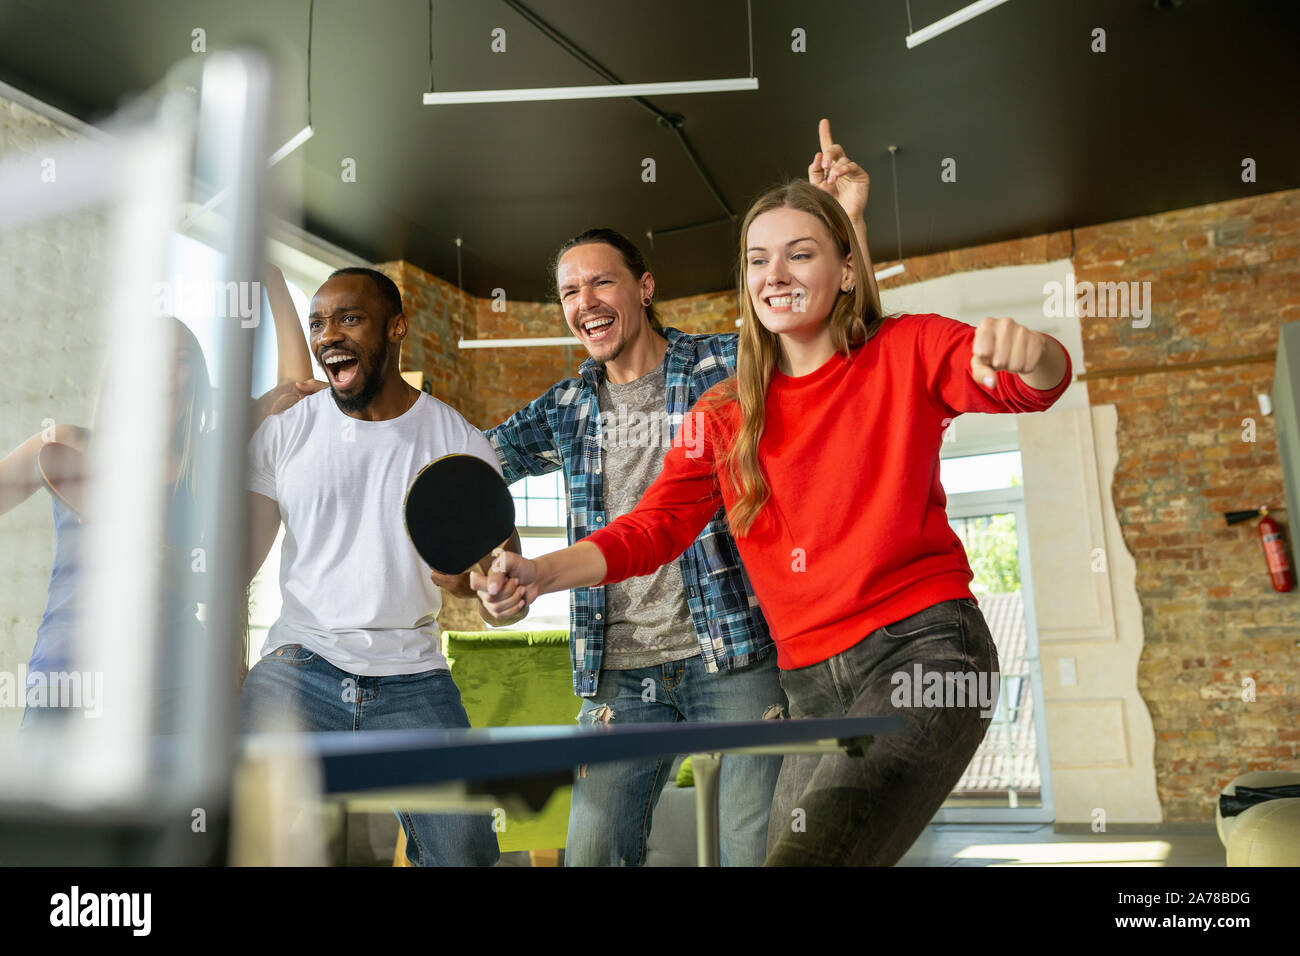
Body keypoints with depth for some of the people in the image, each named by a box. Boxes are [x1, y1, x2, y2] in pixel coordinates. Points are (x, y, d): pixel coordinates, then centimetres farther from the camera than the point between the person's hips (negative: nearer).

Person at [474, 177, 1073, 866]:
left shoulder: (905, 352, 3)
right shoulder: (725, 414, 11)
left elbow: (1037, 384, -10)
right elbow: (656, 524, 4)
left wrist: (1027, 352, -35)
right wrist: (541, 573, -13)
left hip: (922, 648, -4)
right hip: (811, 685, 5)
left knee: (808, 852, -28)